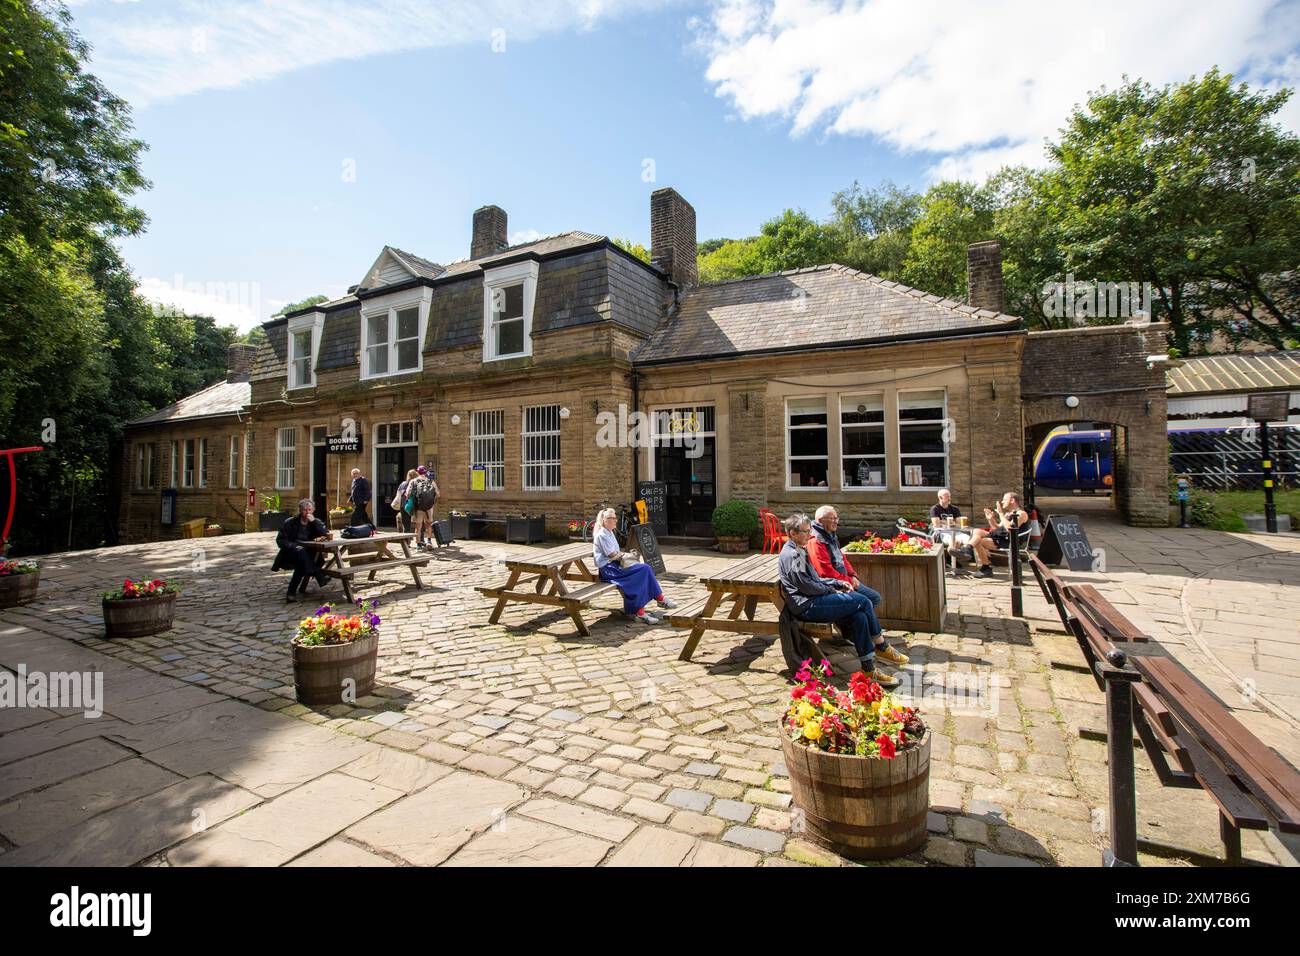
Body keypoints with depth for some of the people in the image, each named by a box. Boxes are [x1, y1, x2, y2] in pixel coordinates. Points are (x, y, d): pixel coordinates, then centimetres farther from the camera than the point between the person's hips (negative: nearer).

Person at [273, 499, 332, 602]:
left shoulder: (316, 522, 8)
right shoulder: (290, 522, 5)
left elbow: (326, 535, -8)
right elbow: (280, 540, 0)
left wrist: (314, 521, -15)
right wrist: (294, 546, -17)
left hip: (308, 555, 1)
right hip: (290, 554, -1)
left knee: (301, 564, -34)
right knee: (301, 551, -35)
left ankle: (292, 592, -25)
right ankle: (319, 576, -50)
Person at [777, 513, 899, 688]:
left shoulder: (799, 551, 22)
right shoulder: (791, 555, -12)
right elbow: (806, 585, -18)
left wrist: (839, 583, 12)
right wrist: (831, 590, -5)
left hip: (812, 602, 10)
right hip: (807, 606, -10)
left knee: (859, 617, -9)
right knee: (863, 601, -13)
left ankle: (869, 669, -8)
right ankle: (880, 645, 8)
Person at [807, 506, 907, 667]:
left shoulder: (831, 537, 14)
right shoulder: (815, 542, -19)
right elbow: (826, 572, -23)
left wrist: (853, 576, 4)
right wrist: (848, 581, -13)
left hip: (845, 581, 11)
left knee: (876, 597, 8)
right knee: (866, 602, -21)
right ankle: (881, 647, -12)